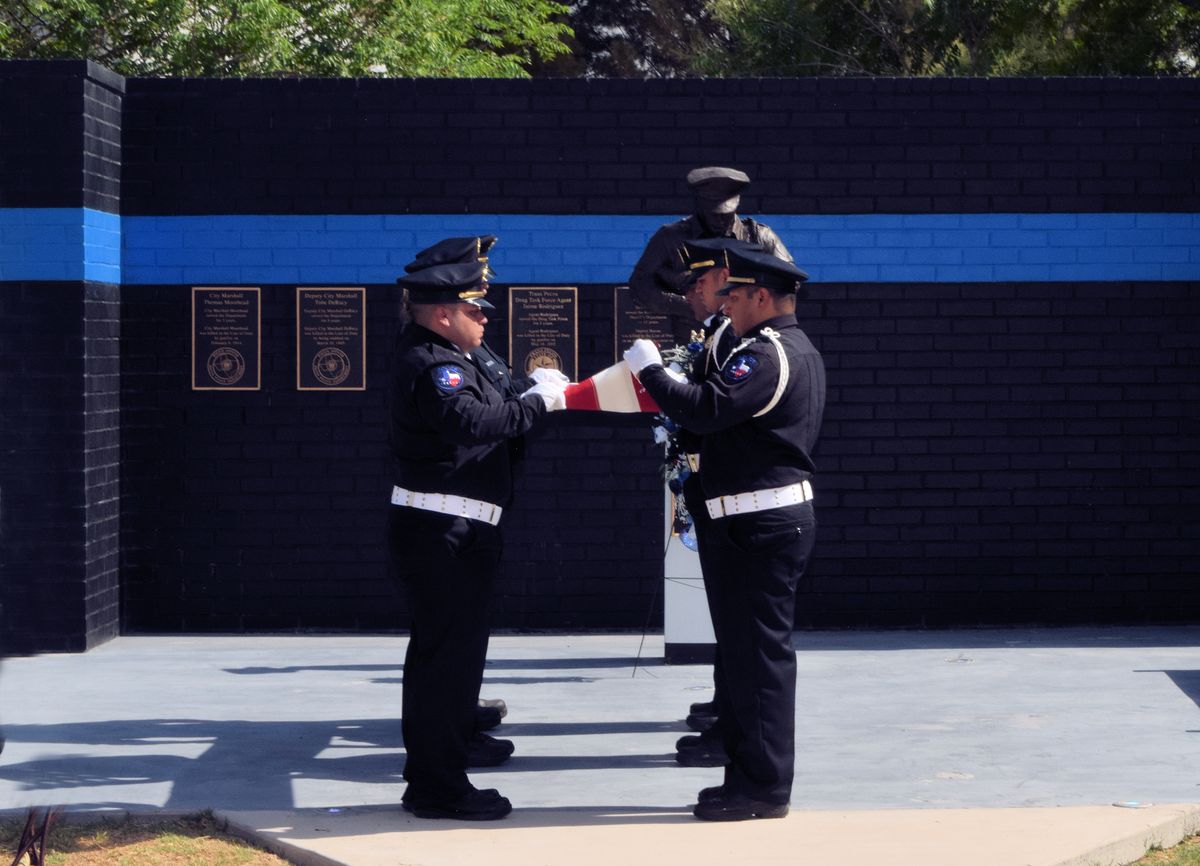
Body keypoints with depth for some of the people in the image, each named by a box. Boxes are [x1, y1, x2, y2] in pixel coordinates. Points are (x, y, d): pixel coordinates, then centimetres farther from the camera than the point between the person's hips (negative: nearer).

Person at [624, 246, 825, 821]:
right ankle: (754, 777, 22)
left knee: (758, 652, -6)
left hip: (759, 526, -11)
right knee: (755, 650, 15)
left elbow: (706, 410, -28)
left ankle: (762, 786, -2)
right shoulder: (801, 352, 17)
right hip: (782, 513, 11)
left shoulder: (765, 355, -17)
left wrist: (650, 369, -16)